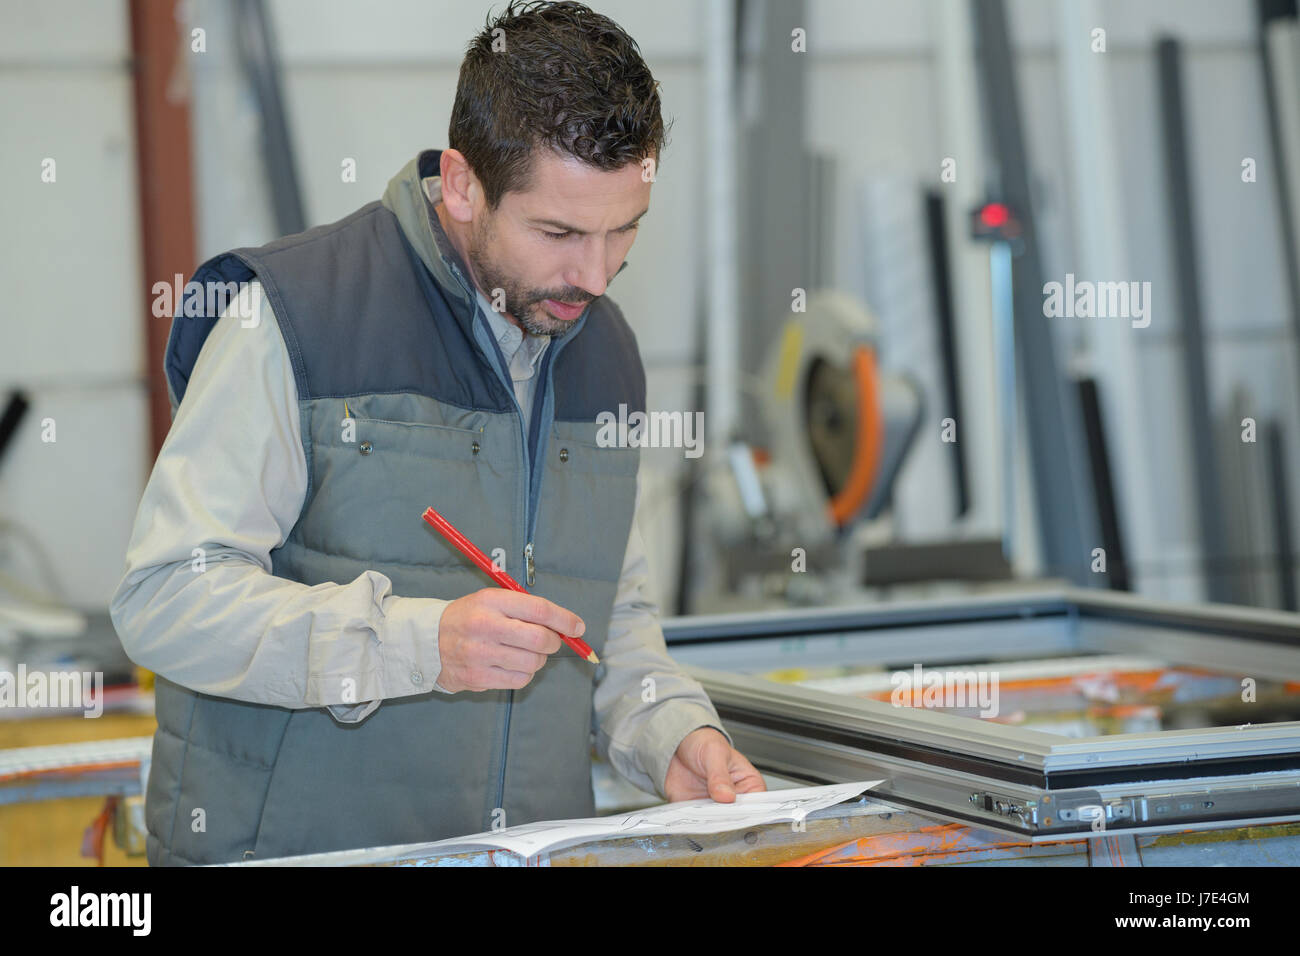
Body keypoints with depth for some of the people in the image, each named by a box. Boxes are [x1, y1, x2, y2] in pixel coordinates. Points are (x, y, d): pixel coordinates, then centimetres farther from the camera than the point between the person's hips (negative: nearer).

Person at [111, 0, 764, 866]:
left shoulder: (607, 354, 13)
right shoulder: (295, 314, -7)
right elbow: (163, 599, -13)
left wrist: (671, 734, 5)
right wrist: (417, 644, -21)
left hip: (537, 854, 5)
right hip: (293, 848, -4)